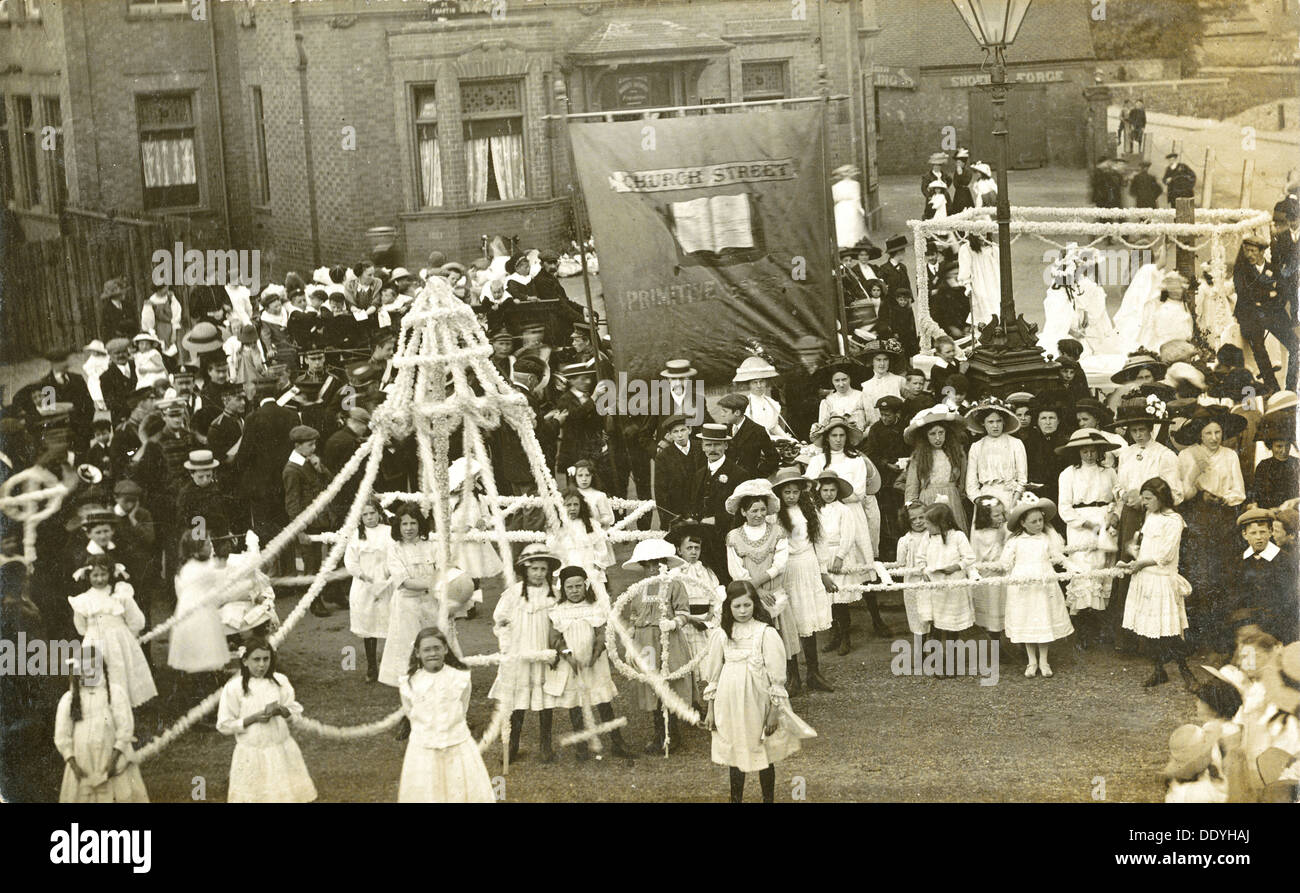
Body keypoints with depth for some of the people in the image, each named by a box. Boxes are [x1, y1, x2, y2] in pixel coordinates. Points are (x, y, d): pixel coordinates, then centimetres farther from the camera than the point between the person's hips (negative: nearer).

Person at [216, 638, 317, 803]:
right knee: (254, 795, 4)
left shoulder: (279, 681, -2)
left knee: (285, 794, 10)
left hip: (281, 749, 3)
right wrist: (254, 718, -19)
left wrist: (280, 710, -17)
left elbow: (295, 710, 5)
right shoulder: (234, 687, -11)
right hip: (252, 753, -3)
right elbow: (224, 726, -8)